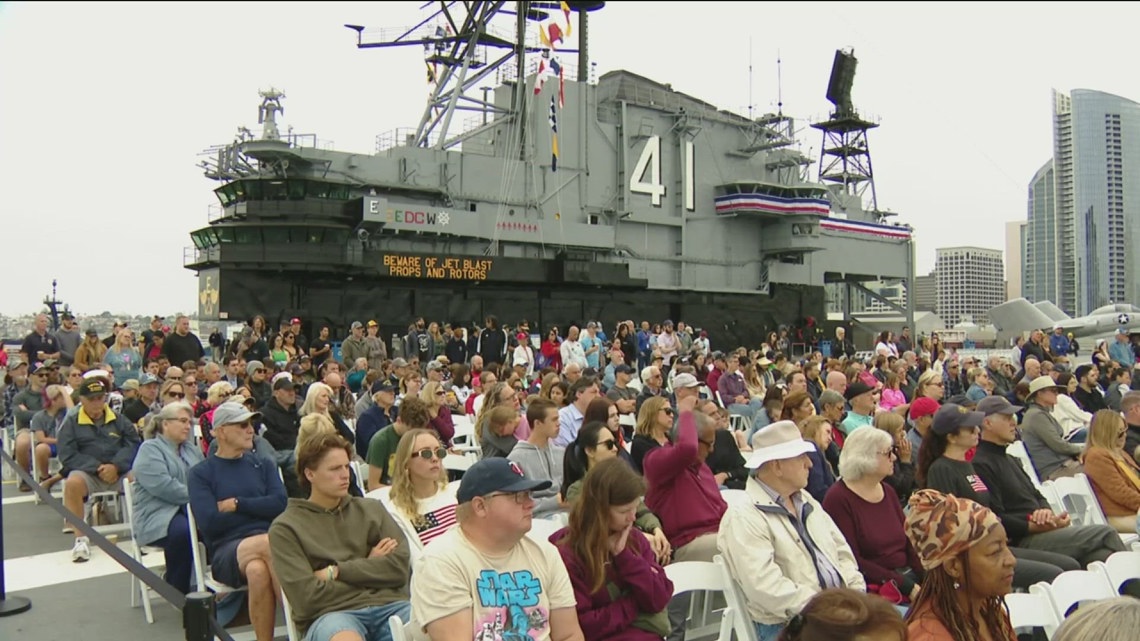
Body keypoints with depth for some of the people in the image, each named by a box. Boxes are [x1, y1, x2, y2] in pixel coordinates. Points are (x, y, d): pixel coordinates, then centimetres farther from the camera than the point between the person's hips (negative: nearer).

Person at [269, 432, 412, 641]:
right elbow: (307, 597, -4)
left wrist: (336, 572, -3)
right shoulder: (286, 527, 7)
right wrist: (371, 568, 4)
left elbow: (400, 566, 4)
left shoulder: (371, 508, 17)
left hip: (388, 605, 3)